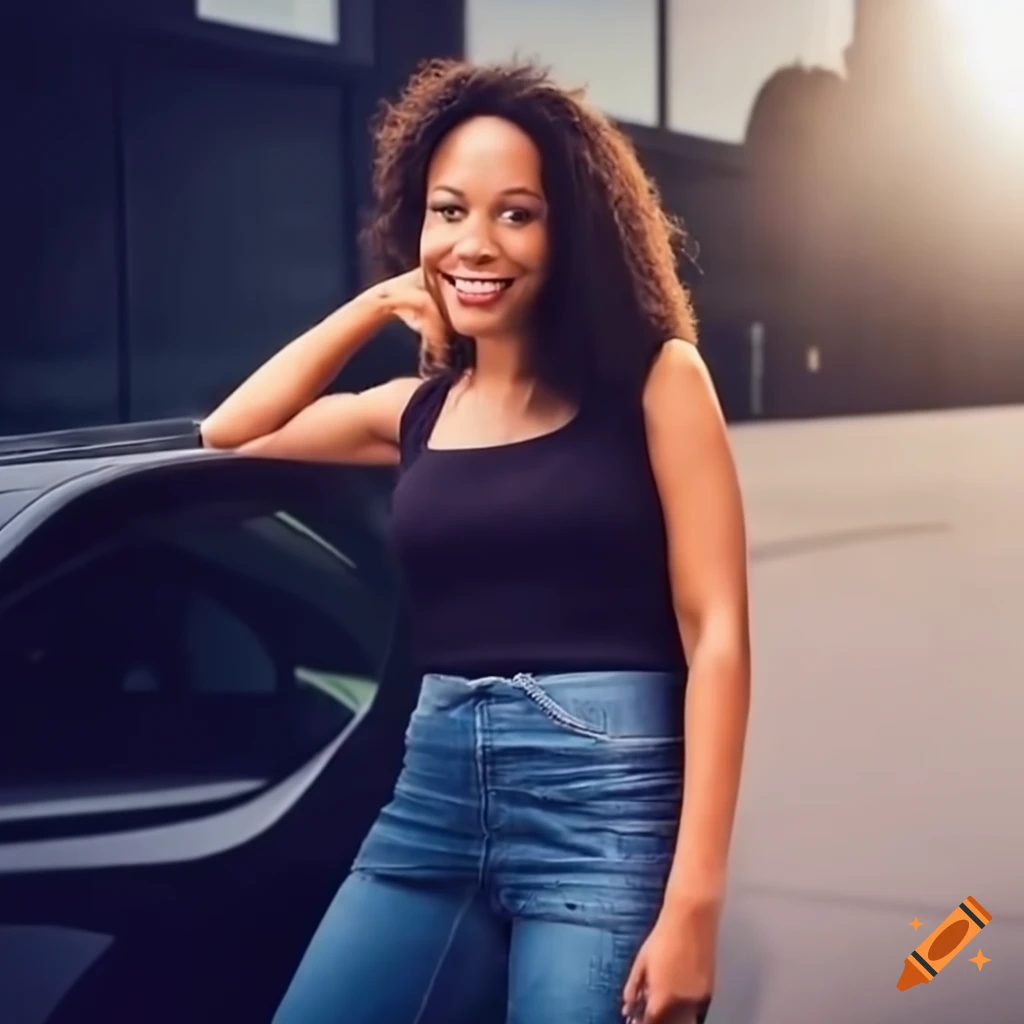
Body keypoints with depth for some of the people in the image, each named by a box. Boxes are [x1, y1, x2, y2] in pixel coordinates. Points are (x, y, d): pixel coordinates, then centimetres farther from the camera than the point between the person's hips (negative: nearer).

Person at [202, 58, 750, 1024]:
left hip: (606, 805, -5)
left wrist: (693, 896, -14)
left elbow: (716, 633, -6)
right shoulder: (416, 412, 13)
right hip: (429, 803, 5)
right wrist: (377, 303, 14)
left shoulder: (652, 379, -1)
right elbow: (228, 434, 25)